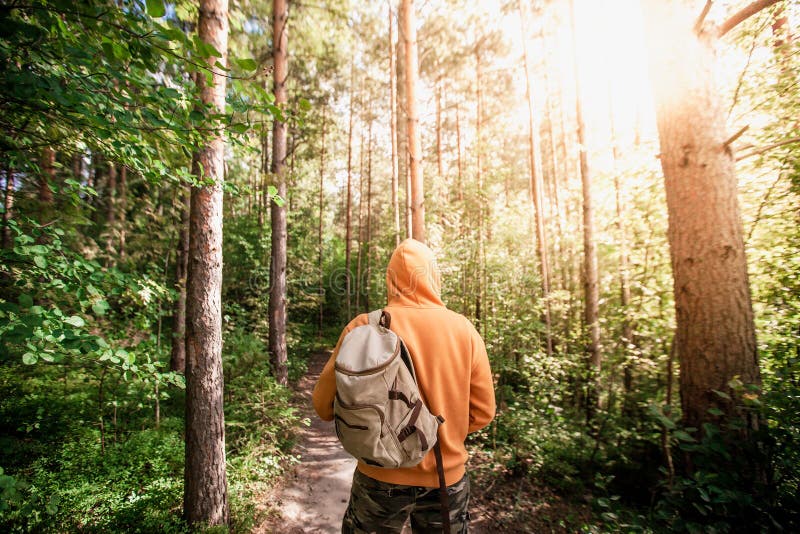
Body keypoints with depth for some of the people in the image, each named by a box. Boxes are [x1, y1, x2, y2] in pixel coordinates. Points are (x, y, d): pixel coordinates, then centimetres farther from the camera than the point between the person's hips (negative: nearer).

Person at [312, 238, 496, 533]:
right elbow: (483, 412, -5)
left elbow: (325, 404, -10)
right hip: (447, 478, 2)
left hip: (381, 477, -1)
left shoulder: (364, 327, -17)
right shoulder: (464, 329, -11)